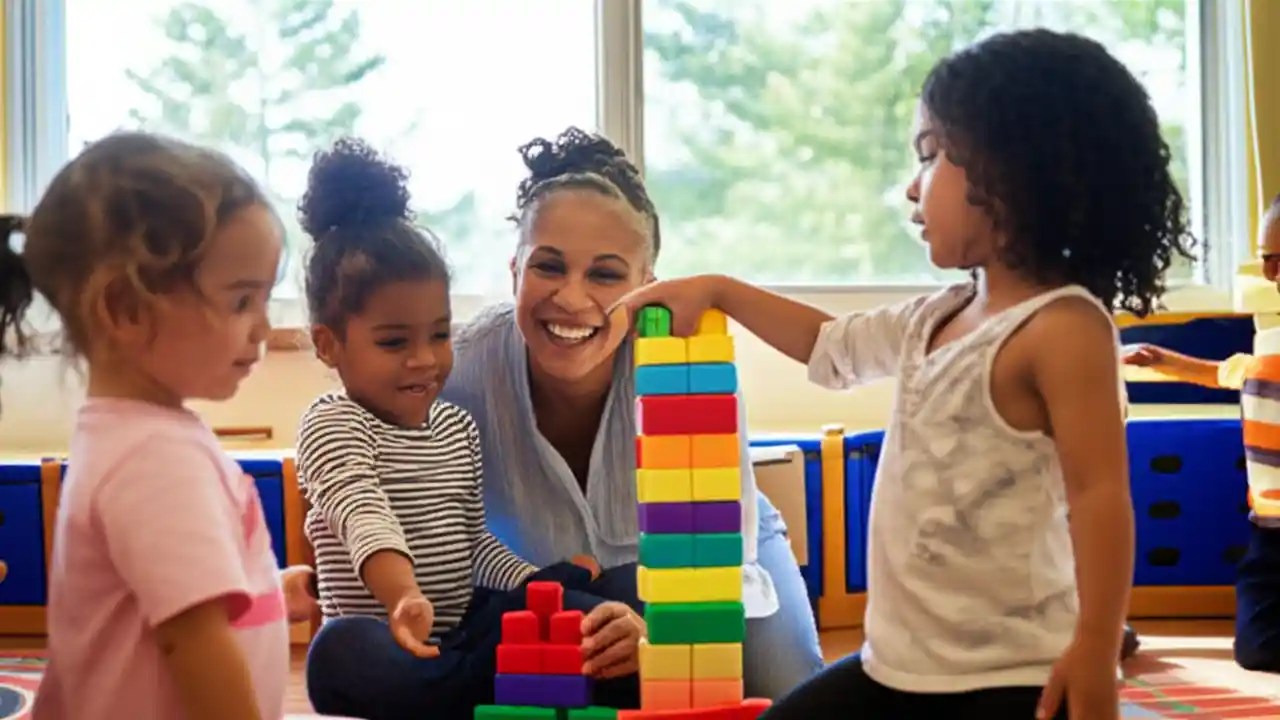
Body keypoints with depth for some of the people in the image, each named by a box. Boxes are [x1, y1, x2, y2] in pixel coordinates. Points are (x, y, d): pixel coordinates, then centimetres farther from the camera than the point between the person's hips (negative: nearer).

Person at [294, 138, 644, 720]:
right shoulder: (331, 425, -8)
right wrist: (403, 594, -48)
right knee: (343, 652, -39)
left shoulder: (457, 427, 14)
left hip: (464, 637, 7)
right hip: (384, 646, -7)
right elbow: (363, 515, -28)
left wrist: (540, 585, 4)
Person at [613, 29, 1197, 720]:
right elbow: (830, 344, 30)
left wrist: (1095, 657, -23)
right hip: (897, 664, 9)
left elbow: (1099, 496, -20)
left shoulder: (1063, 326, -17)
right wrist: (719, 290, 28)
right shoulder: (935, 318, 11)